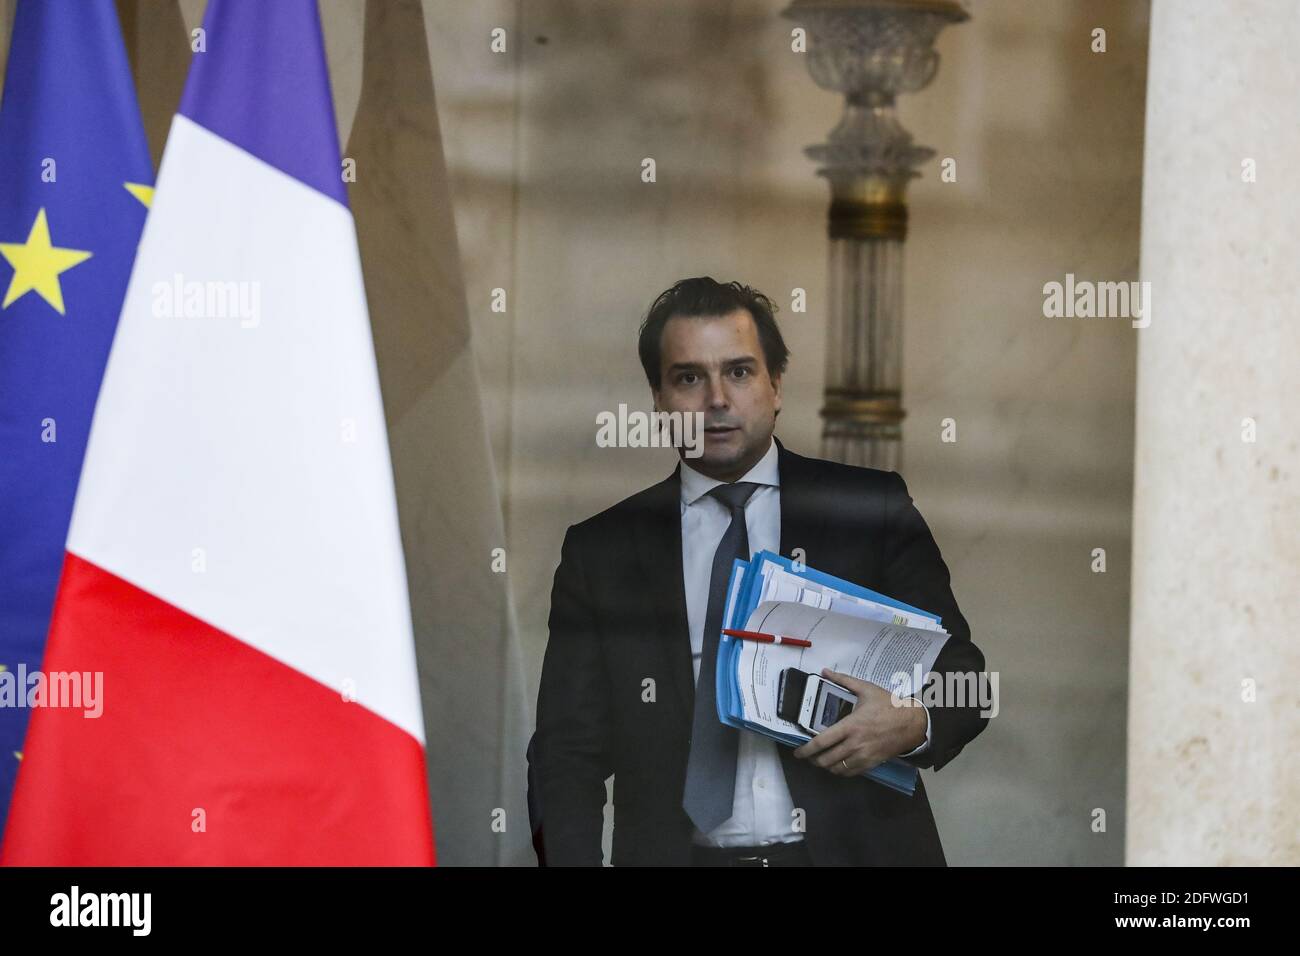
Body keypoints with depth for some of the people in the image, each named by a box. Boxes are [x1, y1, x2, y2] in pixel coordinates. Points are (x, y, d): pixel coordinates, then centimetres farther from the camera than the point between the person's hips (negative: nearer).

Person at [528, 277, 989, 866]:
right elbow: (568, 748, 6)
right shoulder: (600, 552, 9)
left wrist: (915, 723, -12)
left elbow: (963, 676, 9)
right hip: (675, 856, -2)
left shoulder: (870, 510, 7)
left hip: (854, 850, 2)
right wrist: (572, 860, -11)